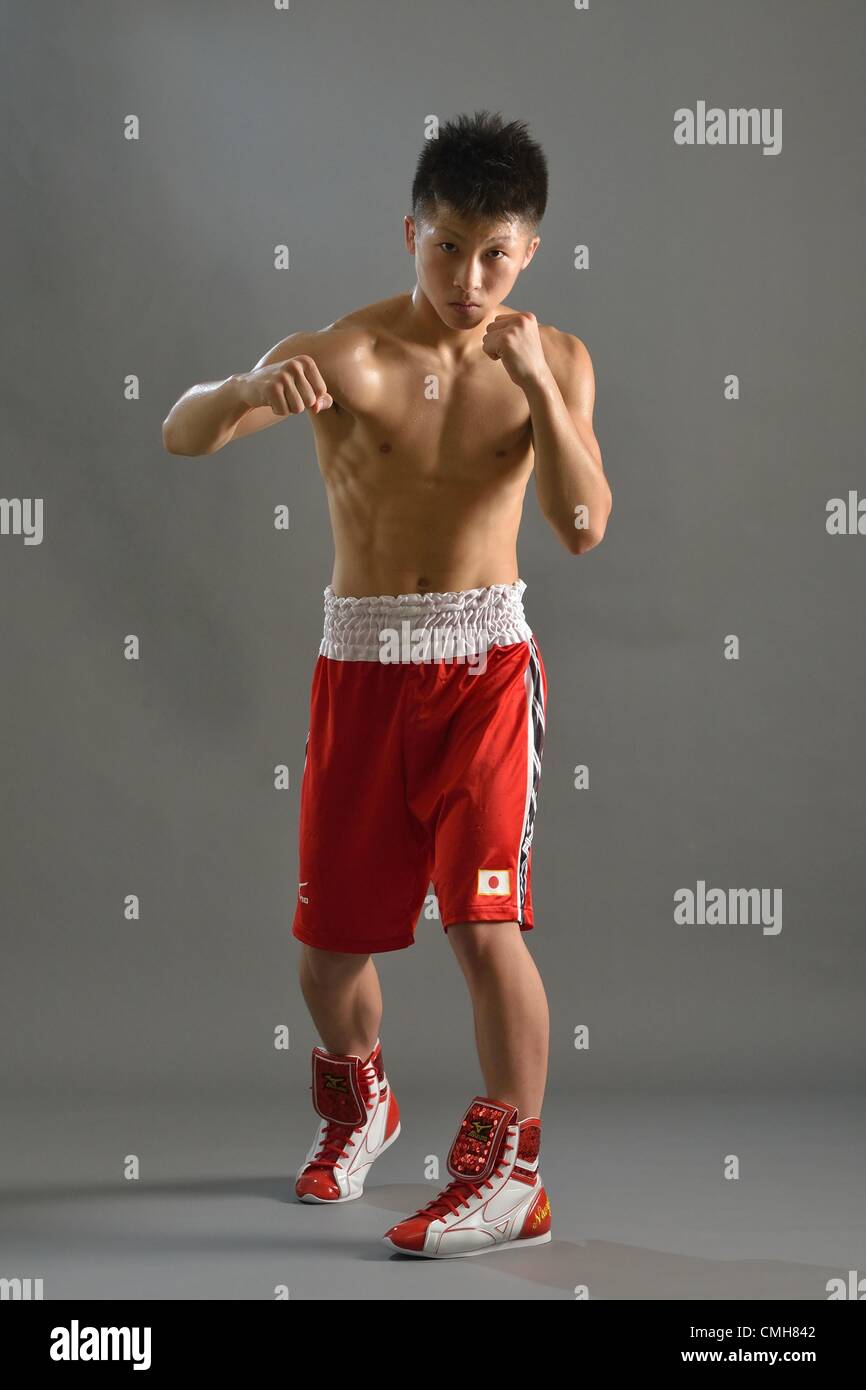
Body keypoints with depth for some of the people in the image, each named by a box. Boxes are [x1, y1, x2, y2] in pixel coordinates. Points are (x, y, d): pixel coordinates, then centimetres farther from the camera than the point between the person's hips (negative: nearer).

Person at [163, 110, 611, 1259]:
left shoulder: (553, 362, 0)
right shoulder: (346, 354, -6)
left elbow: (583, 525, -12)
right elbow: (180, 435, -15)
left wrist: (536, 385, -24)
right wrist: (252, 388, -37)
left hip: (484, 660, -1)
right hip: (361, 663, 1)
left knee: (485, 922, -13)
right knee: (331, 941, 9)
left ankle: (511, 1173, -1)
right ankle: (357, 1102, 39)